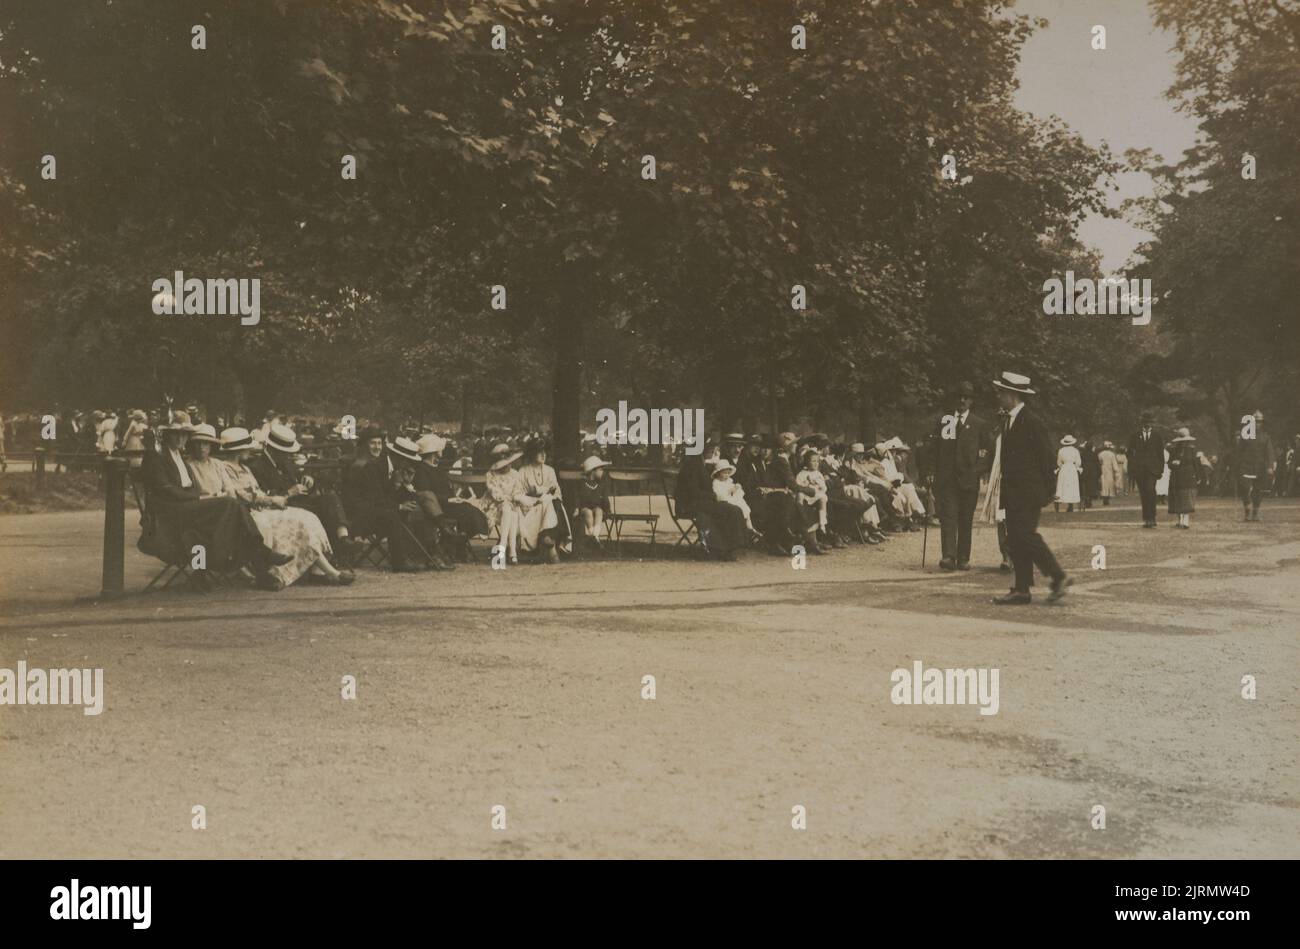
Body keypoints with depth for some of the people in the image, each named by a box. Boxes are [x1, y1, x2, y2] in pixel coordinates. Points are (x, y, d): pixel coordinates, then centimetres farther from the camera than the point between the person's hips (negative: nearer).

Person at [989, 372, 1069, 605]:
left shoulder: (1031, 422, -12)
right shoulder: (1008, 421, 15)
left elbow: (1045, 457, -11)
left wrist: (1046, 490, -10)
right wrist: (1004, 491, 14)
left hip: (1028, 492, -9)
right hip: (1013, 493, 9)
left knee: (1026, 535, -13)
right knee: (1015, 540, 6)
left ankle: (1058, 577, -3)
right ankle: (1021, 590, 7)